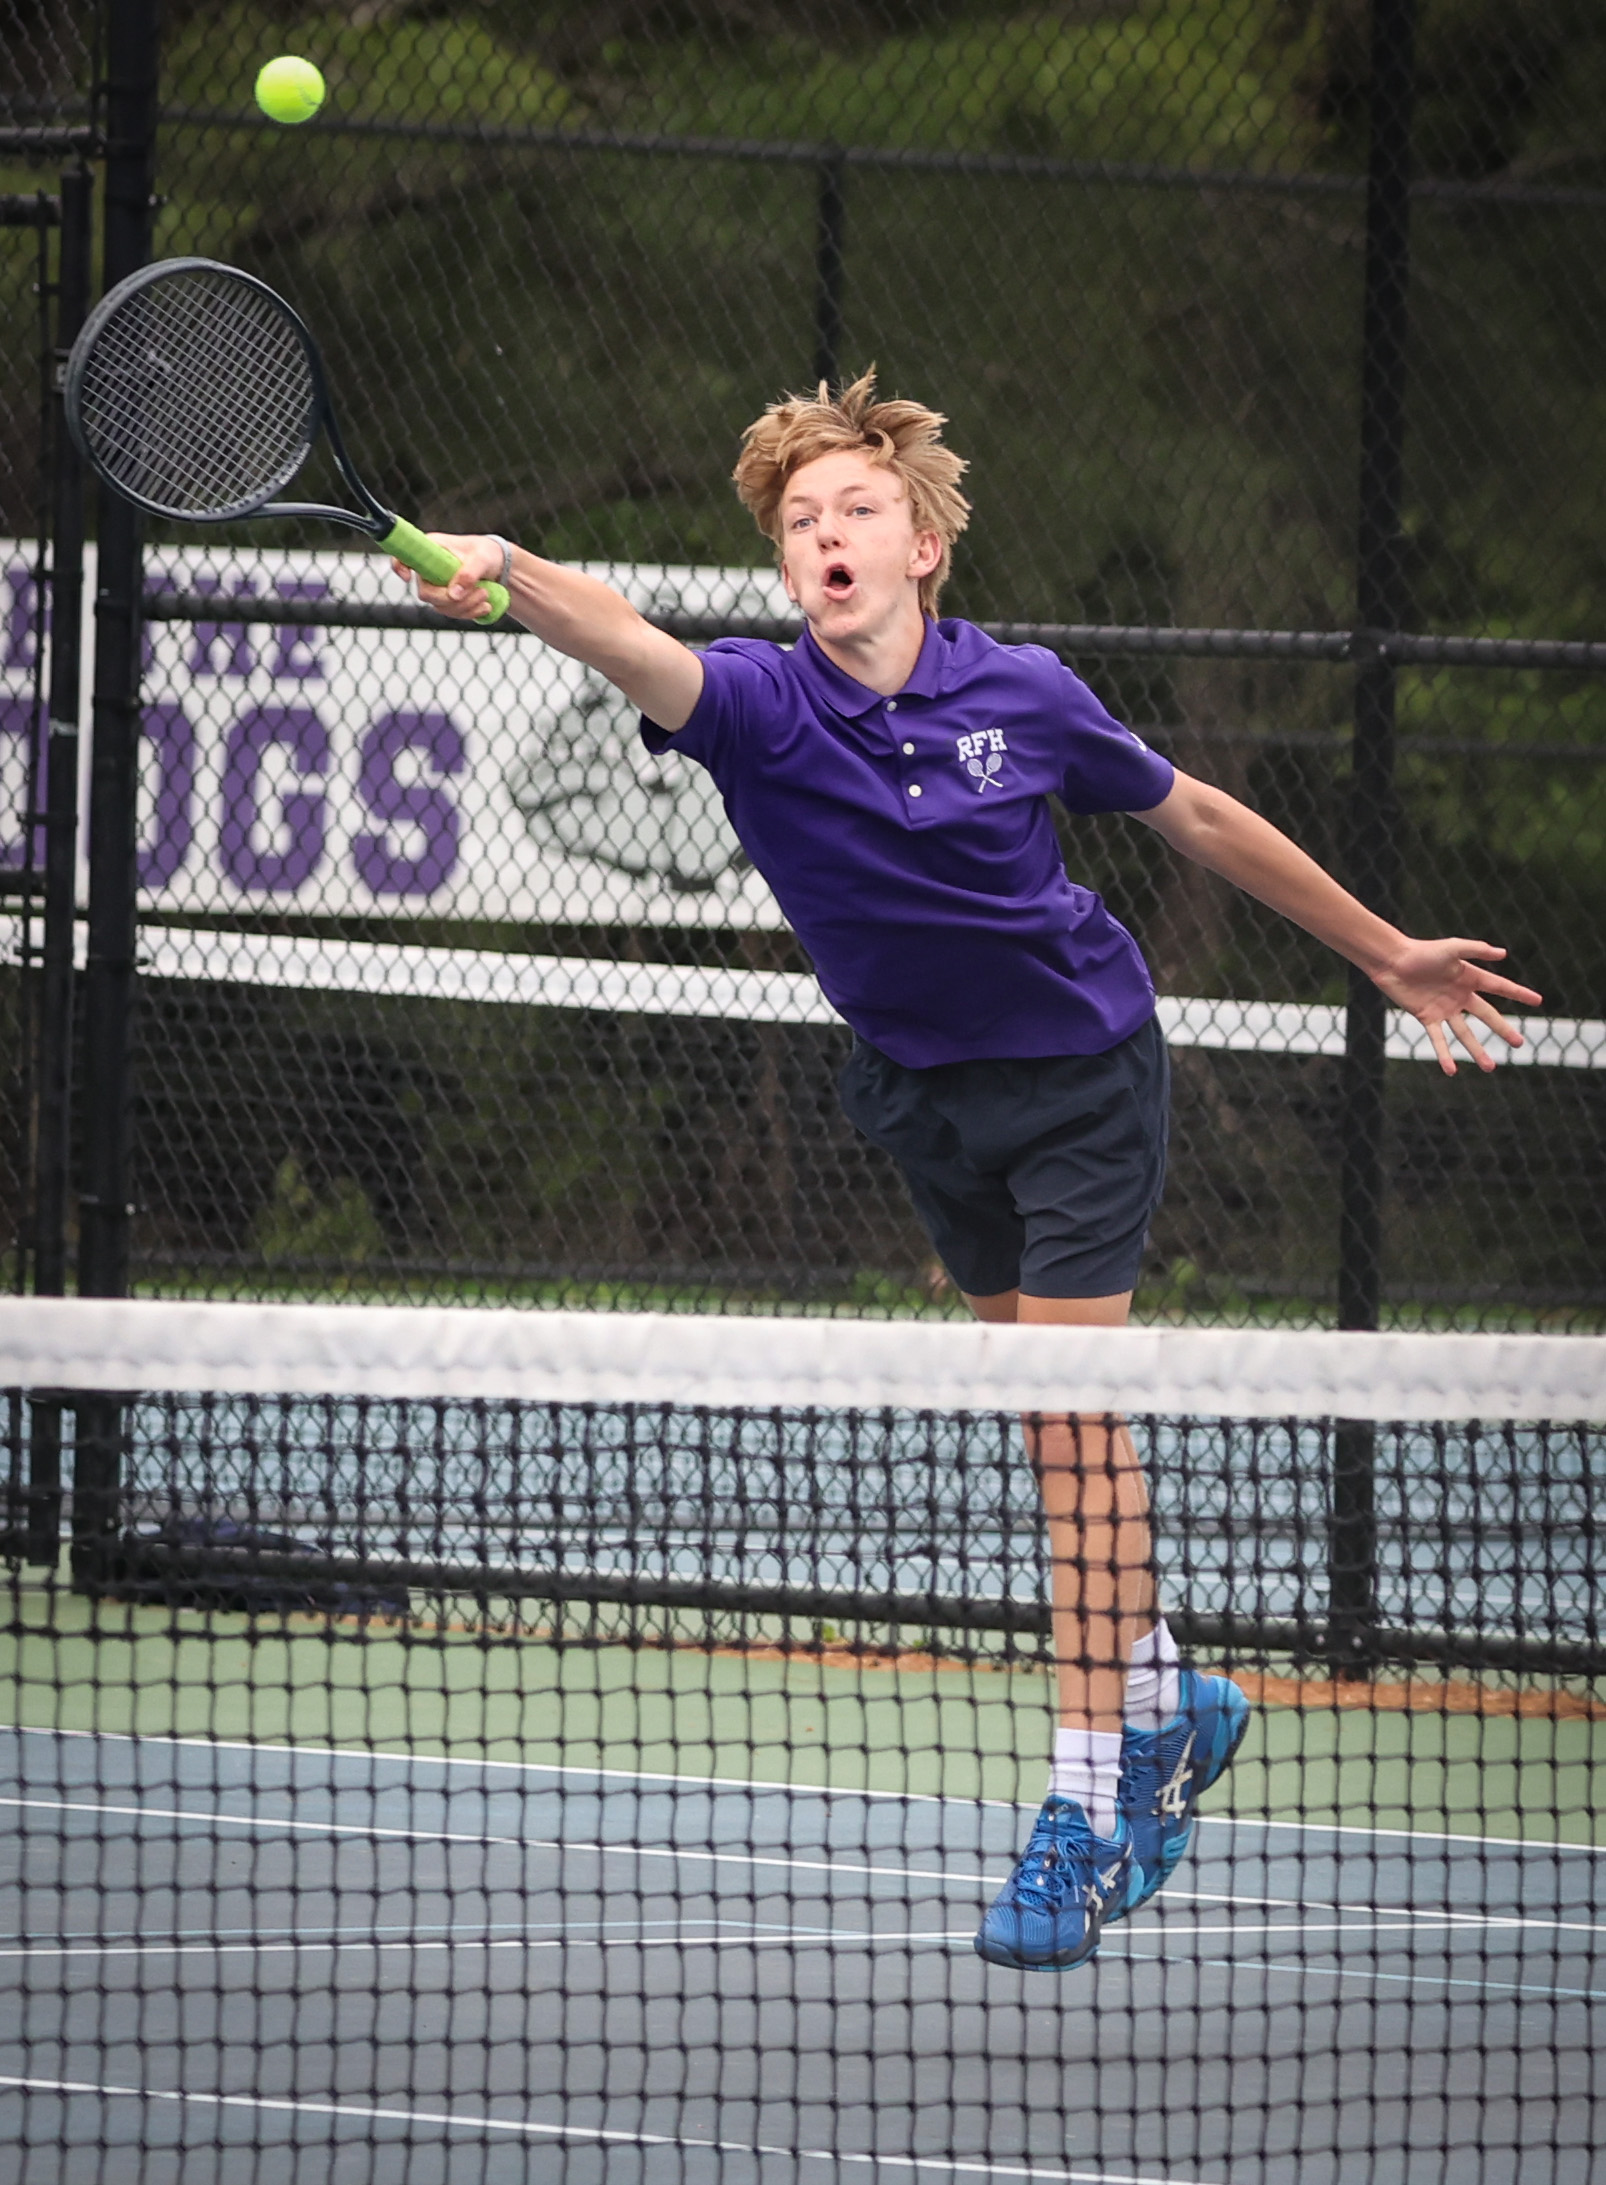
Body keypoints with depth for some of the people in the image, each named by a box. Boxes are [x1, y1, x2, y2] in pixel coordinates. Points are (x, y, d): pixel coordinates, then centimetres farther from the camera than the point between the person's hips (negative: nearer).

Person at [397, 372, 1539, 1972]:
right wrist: (505, 576, -64)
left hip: (1080, 1070, -3)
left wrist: (1385, 954, 8)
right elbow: (633, 650, -41)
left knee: (1076, 1421, -9)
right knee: (1050, 1418, 12)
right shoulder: (760, 704, -18)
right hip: (920, 1090, 3)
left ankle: (1087, 1808, -8)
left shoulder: (1020, 694, -17)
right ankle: (1162, 1699, 34)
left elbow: (1195, 818, 0)